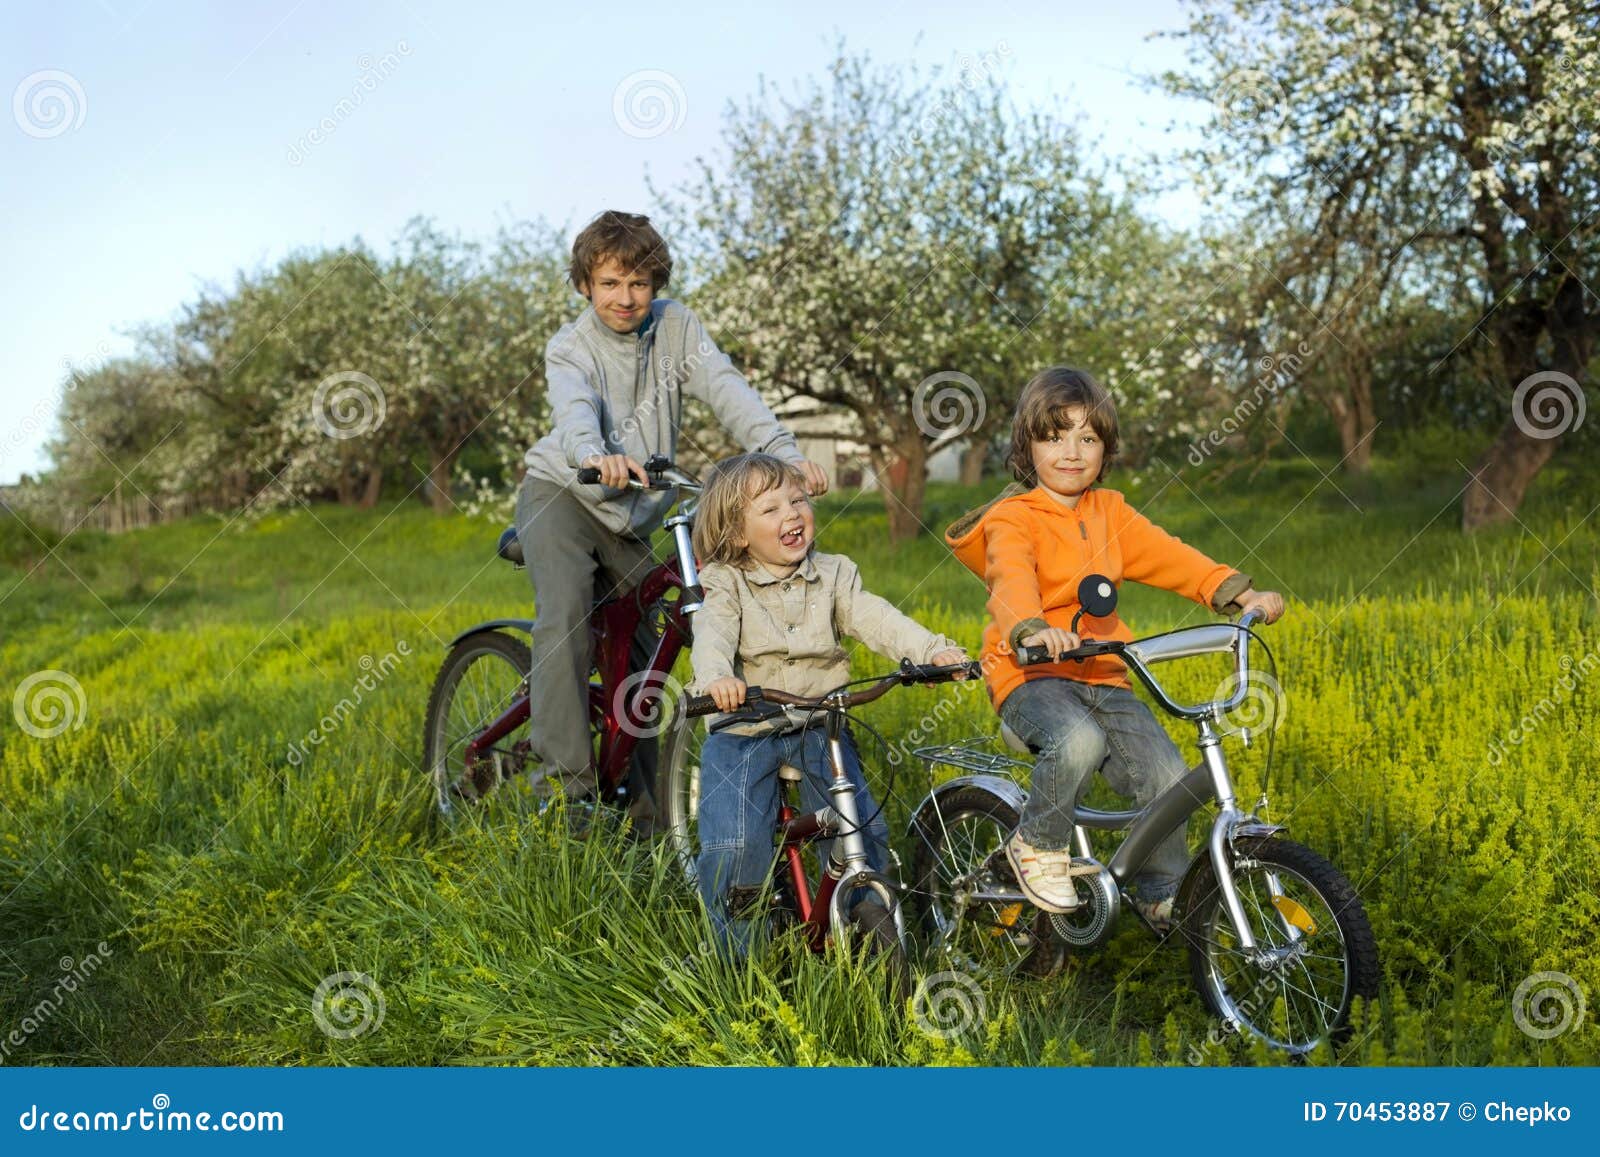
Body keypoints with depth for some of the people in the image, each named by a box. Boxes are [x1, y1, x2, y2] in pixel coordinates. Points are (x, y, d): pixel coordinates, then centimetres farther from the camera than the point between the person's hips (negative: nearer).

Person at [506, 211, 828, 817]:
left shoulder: (675, 326, -5)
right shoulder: (570, 347, -14)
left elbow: (726, 389, -19)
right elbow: (574, 407, -37)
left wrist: (786, 454, -36)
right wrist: (595, 454, -61)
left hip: (632, 516, 4)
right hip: (563, 493, -4)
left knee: (640, 651, 5)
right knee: (565, 611, -29)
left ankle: (638, 808, 16)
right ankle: (569, 775, -27)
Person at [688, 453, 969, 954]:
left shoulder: (833, 574, 6)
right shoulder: (727, 584, -3)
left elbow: (875, 619, -6)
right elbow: (713, 632, -21)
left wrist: (933, 649, -24)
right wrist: (715, 677, -44)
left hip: (821, 728, 3)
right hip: (743, 732, -2)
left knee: (863, 833, -4)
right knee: (735, 847, -15)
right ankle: (737, 949, 8)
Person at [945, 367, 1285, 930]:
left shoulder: (1110, 513, 15)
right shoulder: (1013, 518, -6)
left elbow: (1167, 555, 6)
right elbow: (1011, 577, -25)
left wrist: (1238, 592, -9)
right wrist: (1031, 629, -47)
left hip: (1103, 676, 6)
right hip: (1032, 673, -6)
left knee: (1167, 775, -11)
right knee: (1078, 741, -36)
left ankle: (1163, 893, 13)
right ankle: (1037, 844, -8)